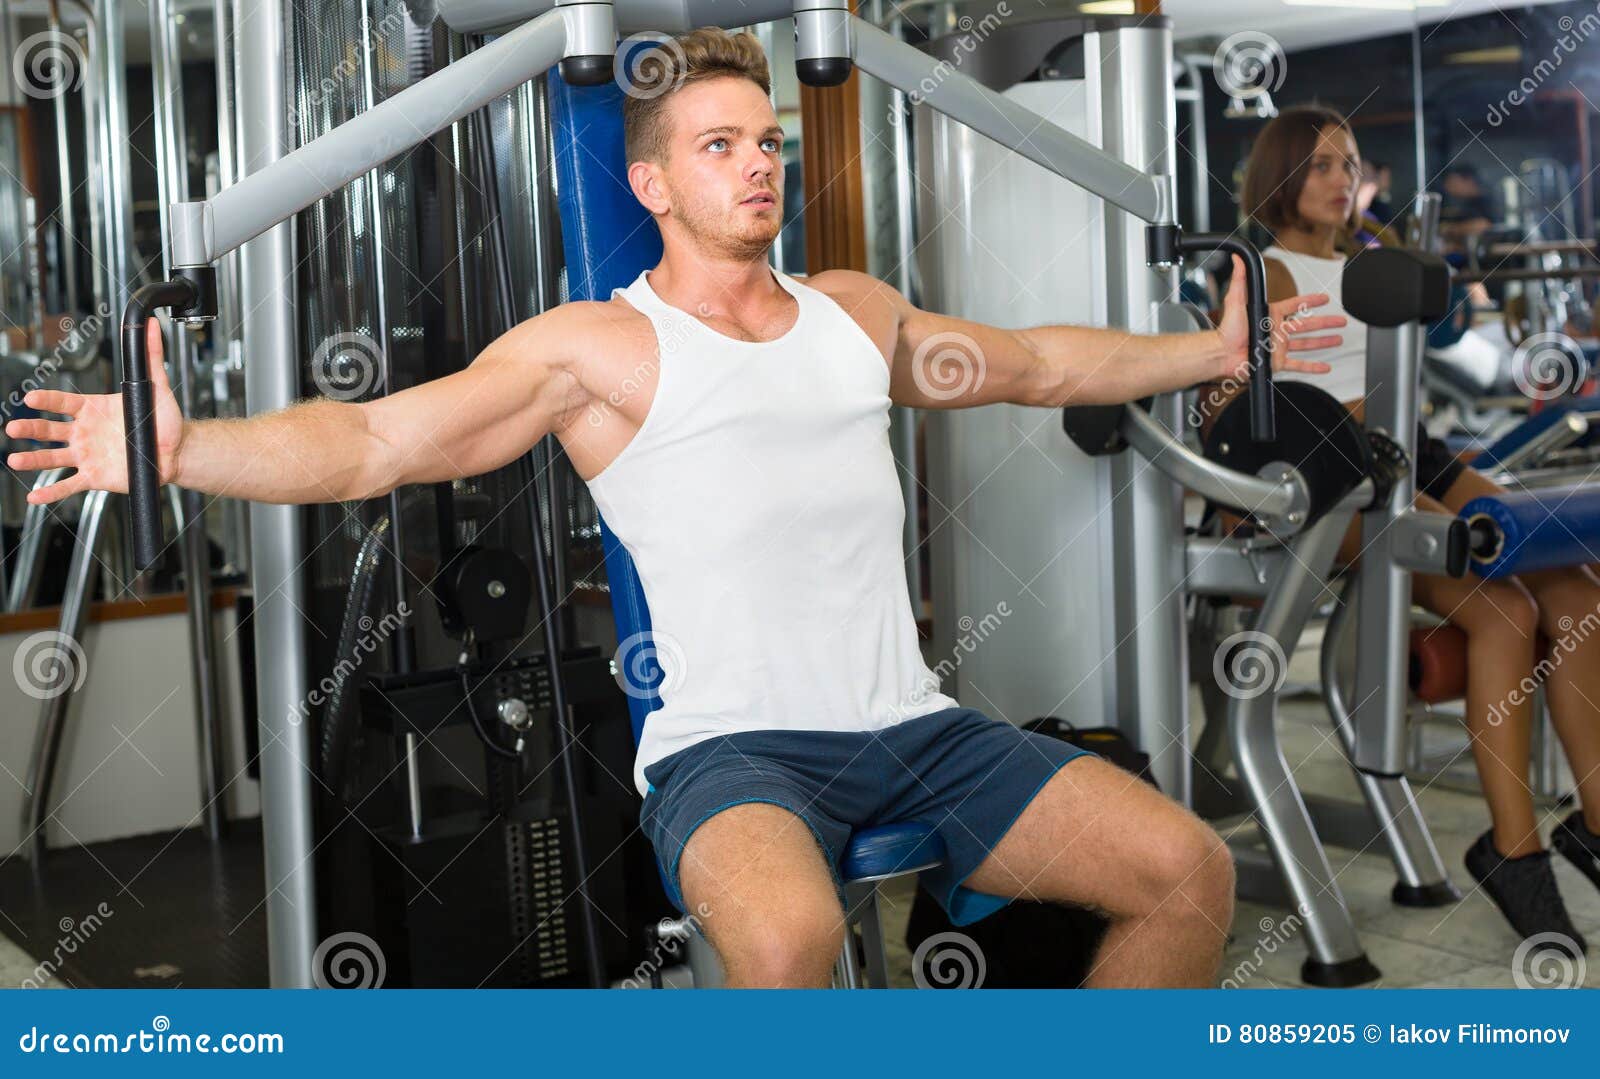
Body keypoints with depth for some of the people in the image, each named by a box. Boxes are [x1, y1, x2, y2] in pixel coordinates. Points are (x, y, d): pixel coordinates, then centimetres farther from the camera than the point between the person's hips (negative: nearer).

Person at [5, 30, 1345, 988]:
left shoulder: (857, 310, 17)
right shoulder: (599, 348, 0)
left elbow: (1034, 364, 32)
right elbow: (375, 439, -10)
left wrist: (1216, 349, 36)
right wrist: (182, 450, -26)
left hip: (913, 728, 6)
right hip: (734, 746, -5)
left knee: (1191, 871, -8)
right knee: (791, 933, -37)